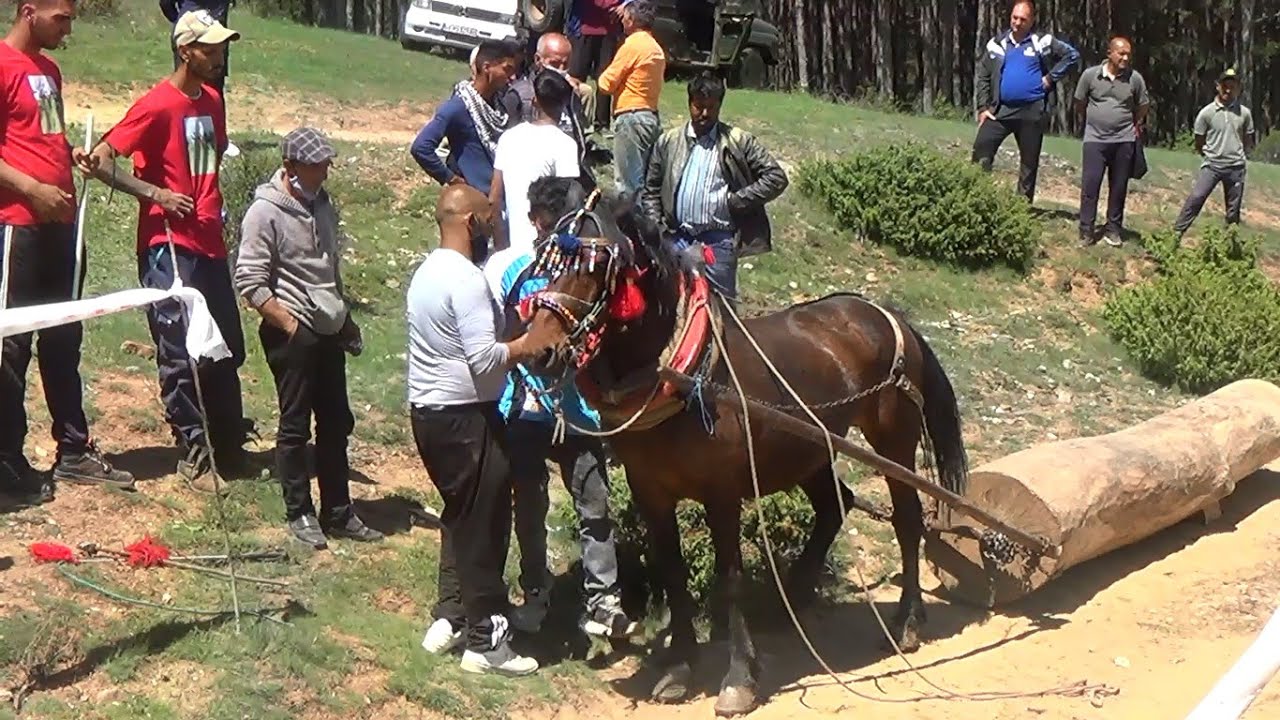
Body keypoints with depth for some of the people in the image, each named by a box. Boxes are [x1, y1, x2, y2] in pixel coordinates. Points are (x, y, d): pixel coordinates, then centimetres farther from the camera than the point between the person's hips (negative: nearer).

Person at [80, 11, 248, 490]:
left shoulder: (212, 100, 10)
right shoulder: (157, 105, -13)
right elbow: (100, 160, -14)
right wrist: (157, 195, -17)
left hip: (210, 245, 8)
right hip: (168, 248, -8)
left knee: (226, 351, 13)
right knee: (181, 355, -3)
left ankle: (230, 448, 24)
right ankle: (194, 455, 6)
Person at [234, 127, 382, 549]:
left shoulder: (322, 204, 11)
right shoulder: (266, 212, -13)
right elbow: (250, 283, -15)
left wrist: (345, 318, 19)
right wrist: (291, 325, -16)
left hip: (329, 331, 8)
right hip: (292, 334, -8)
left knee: (336, 422, 12)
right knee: (295, 425, 1)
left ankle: (338, 513, 21)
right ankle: (299, 514, 13)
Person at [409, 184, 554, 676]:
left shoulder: (427, 271, 11)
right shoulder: (466, 279, -20)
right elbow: (484, 359, -25)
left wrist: (512, 347, 12)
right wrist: (526, 345, -9)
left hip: (427, 410, 10)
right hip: (465, 418, -10)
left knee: (460, 517, 21)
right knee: (483, 527, -1)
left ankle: (449, 620, 25)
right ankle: (485, 641, 5)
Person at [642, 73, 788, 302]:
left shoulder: (739, 142, 1)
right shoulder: (668, 142, 9)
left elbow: (776, 177, -1)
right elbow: (651, 190, 14)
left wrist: (736, 201, -7)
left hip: (719, 241, -2)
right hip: (677, 238, 2)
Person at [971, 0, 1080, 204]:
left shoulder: (1043, 42, -1)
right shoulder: (997, 44, 6)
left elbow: (1072, 55, -1)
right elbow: (982, 76, 9)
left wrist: (1051, 78, -7)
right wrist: (983, 107, 1)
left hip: (1032, 111, -2)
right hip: (1001, 109, 2)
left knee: (1029, 160, 6)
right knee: (981, 148, -15)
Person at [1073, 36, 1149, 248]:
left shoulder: (1135, 79, -2)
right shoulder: (1090, 75, -5)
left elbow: (1143, 106, 13)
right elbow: (1080, 104, 10)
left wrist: (1136, 125, 14)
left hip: (1124, 141, 1)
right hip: (1095, 139, -1)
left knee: (1118, 187, 7)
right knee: (1089, 185, -5)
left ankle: (1114, 229, 17)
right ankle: (1086, 231, 0)